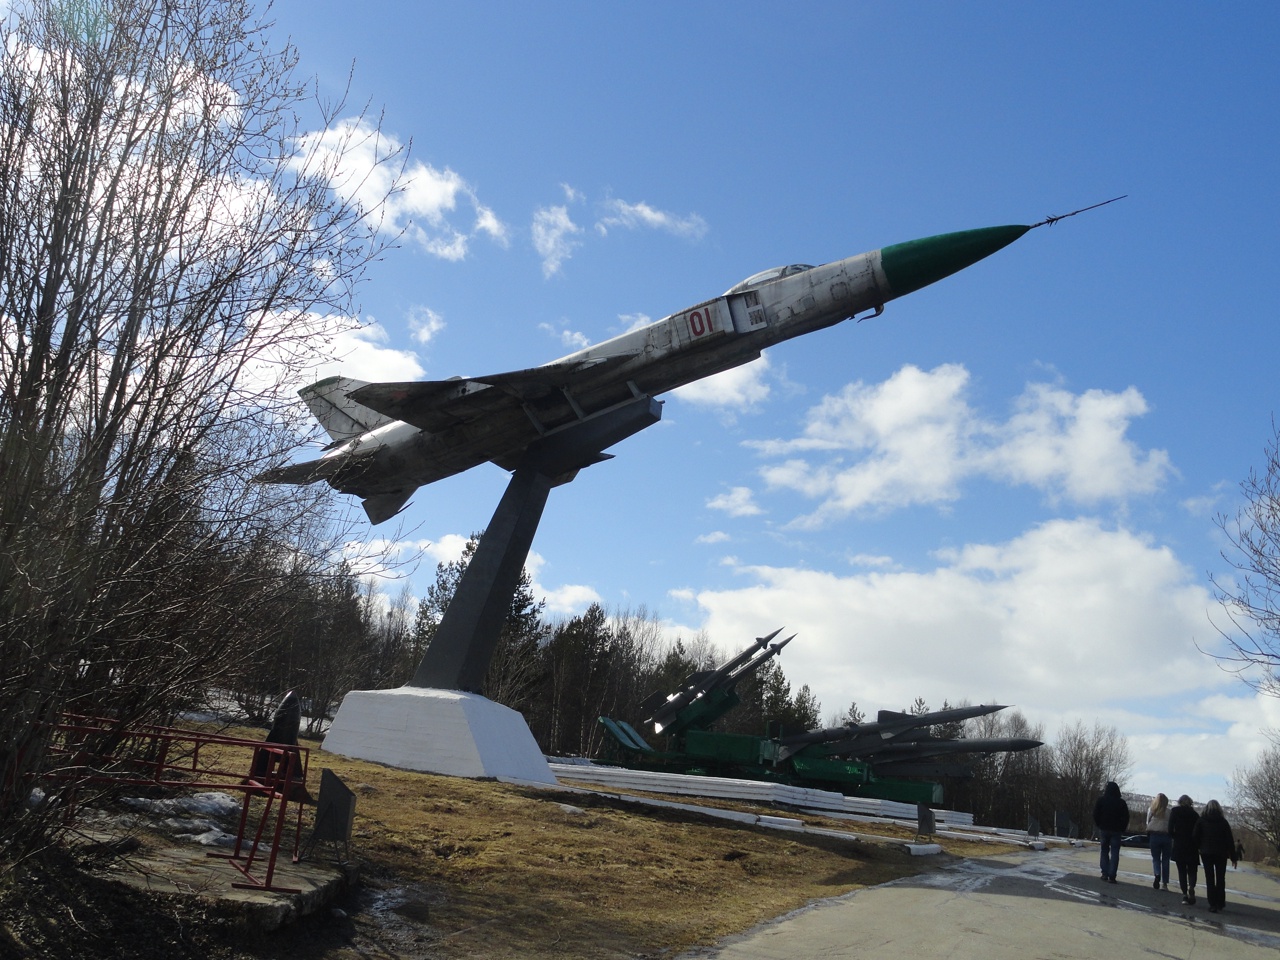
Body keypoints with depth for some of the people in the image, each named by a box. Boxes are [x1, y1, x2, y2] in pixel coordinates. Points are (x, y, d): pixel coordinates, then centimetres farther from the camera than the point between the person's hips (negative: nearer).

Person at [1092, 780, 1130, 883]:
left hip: (1104, 829, 0)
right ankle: (1112, 876, -5)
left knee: (1104, 851, 12)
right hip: (1116, 831, 0)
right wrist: (1122, 829, 6)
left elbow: (1095, 814, -3)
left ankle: (1105, 873, 6)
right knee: (1115, 853, 1)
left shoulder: (1101, 800, -2)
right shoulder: (1121, 802, -1)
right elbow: (1126, 817, -2)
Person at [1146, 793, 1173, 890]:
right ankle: (1165, 883, 9)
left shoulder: (1151, 810, 1)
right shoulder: (1169, 812, -4)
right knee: (1165, 860, 9)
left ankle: (1157, 875, -20)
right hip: (1166, 837, 0)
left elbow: (1148, 823, 4)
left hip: (1154, 835, 0)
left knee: (1155, 858, 8)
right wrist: (1172, 841, 2)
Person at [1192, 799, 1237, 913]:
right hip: (1221, 854, 0)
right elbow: (1230, 840, -2)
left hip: (1206, 853, 0)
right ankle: (1220, 904, 8)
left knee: (1209, 879, 3)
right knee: (1220, 879, 10)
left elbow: (1195, 836, -5)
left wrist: (1197, 849, 6)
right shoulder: (1223, 822, -1)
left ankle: (1213, 904, -3)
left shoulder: (1201, 821, 0)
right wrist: (1233, 857, 2)